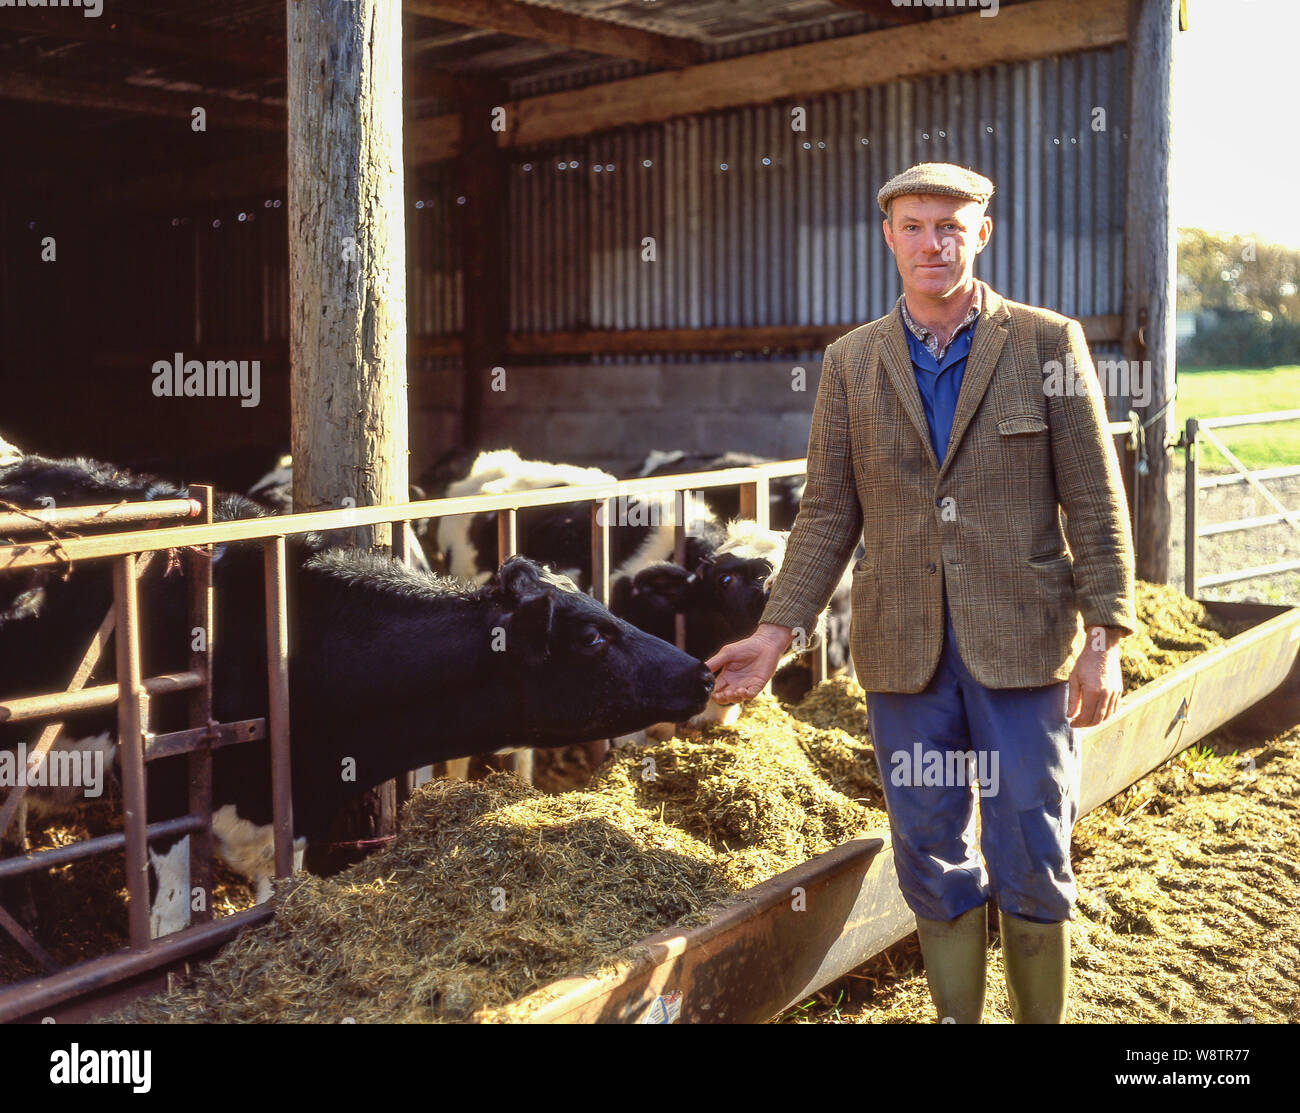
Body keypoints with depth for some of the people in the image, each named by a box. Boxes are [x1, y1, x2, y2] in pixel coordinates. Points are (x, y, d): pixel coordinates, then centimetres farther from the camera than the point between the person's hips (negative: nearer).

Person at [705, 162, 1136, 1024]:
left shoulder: (1048, 344, -1)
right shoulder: (851, 363, 6)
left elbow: (1096, 502, -2)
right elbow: (828, 515, 6)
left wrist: (1105, 638, -8)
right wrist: (777, 632, -2)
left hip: (1023, 647, -2)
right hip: (903, 654, 2)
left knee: (1031, 861, 5)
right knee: (932, 859, 12)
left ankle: (1044, 1017, 26)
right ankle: (957, 1013, 30)